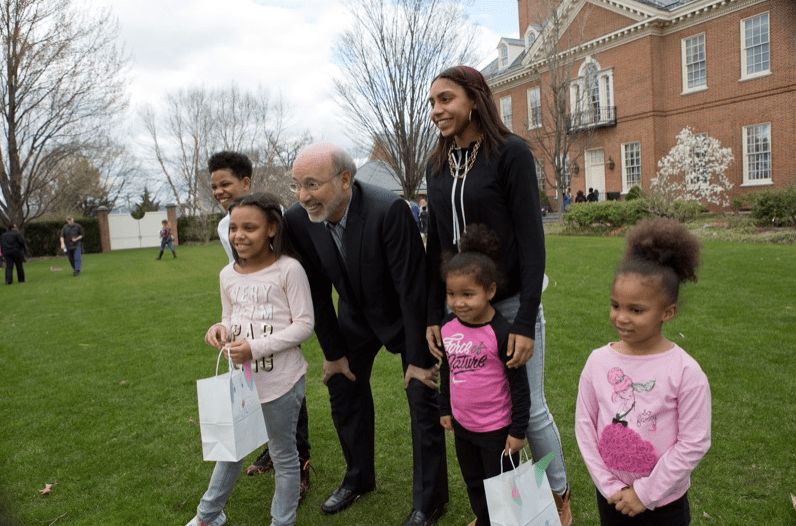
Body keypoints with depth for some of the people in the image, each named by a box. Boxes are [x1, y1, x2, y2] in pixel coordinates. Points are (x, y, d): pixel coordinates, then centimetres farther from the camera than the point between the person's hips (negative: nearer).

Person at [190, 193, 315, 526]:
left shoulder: (289, 269, -15)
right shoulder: (228, 275, 3)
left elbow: (304, 324, -15)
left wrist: (256, 347, -23)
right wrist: (220, 330, -10)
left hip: (280, 382, -5)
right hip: (240, 379, 6)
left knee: (283, 455, 14)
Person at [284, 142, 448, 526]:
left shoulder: (388, 210, -35)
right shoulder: (298, 220, -20)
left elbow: (412, 287, -29)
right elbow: (317, 292, -9)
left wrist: (418, 358, -22)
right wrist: (333, 353, -4)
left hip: (407, 312, -5)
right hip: (357, 312, 5)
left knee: (423, 397, -3)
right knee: (343, 387, 12)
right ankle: (359, 479, 36)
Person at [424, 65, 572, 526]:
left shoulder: (512, 153, -10)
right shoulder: (438, 165, 7)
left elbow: (532, 239, -14)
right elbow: (436, 245, 9)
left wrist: (526, 322, -18)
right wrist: (433, 315, 5)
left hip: (511, 300, -5)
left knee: (530, 409, 4)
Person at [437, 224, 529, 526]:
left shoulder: (501, 333, -24)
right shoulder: (447, 327, -7)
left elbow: (519, 386, -16)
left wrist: (518, 431, -12)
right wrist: (444, 409, 14)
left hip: (497, 430, -6)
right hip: (462, 425, 6)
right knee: (474, 483, 25)